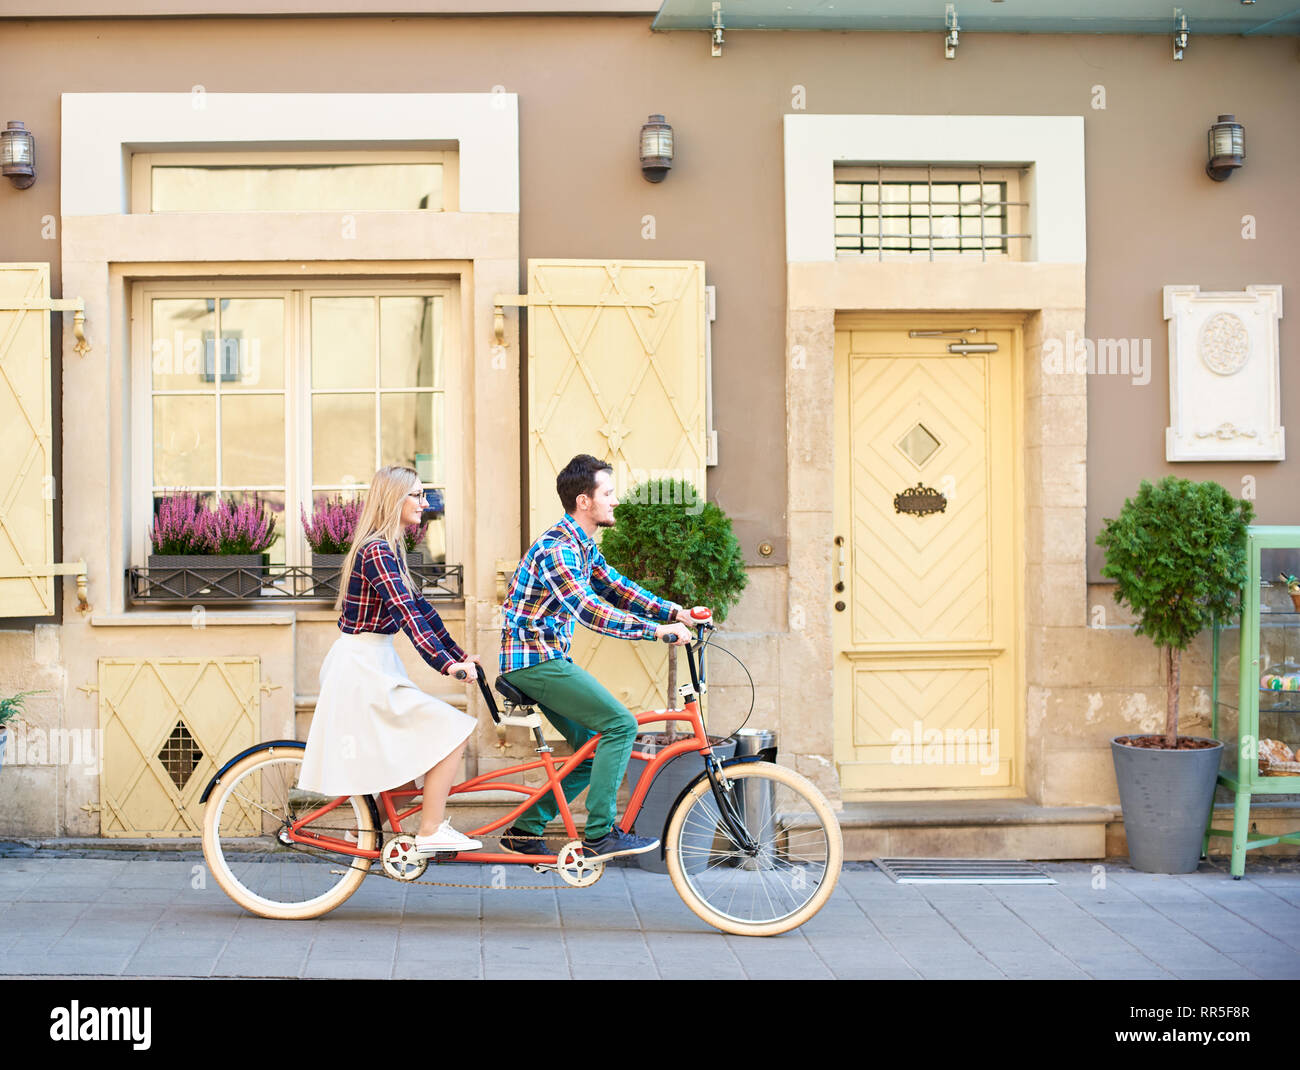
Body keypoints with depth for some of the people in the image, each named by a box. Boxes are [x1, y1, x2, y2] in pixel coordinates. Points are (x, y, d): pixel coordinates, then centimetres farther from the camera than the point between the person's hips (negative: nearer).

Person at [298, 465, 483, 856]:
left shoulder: (389, 548, 13)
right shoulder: (377, 551, -18)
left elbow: (419, 607, 17)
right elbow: (406, 613, -29)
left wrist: (459, 655, 15)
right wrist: (446, 663, -38)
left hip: (374, 664, 10)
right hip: (362, 666, -10)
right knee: (450, 729, -10)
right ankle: (431, 832, -5)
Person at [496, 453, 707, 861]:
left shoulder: (583, 546, 14)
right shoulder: (557, 548, -19)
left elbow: (615, 588, 16)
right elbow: (588, 610, -29)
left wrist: (674, 611, 4)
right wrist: (656, 630, -30)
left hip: (546, 659, 10)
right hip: (534, 659, -10)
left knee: (595, 746, 11)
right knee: (620, 724, -15)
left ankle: (525, 829, 15)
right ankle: (599, 835, -11)